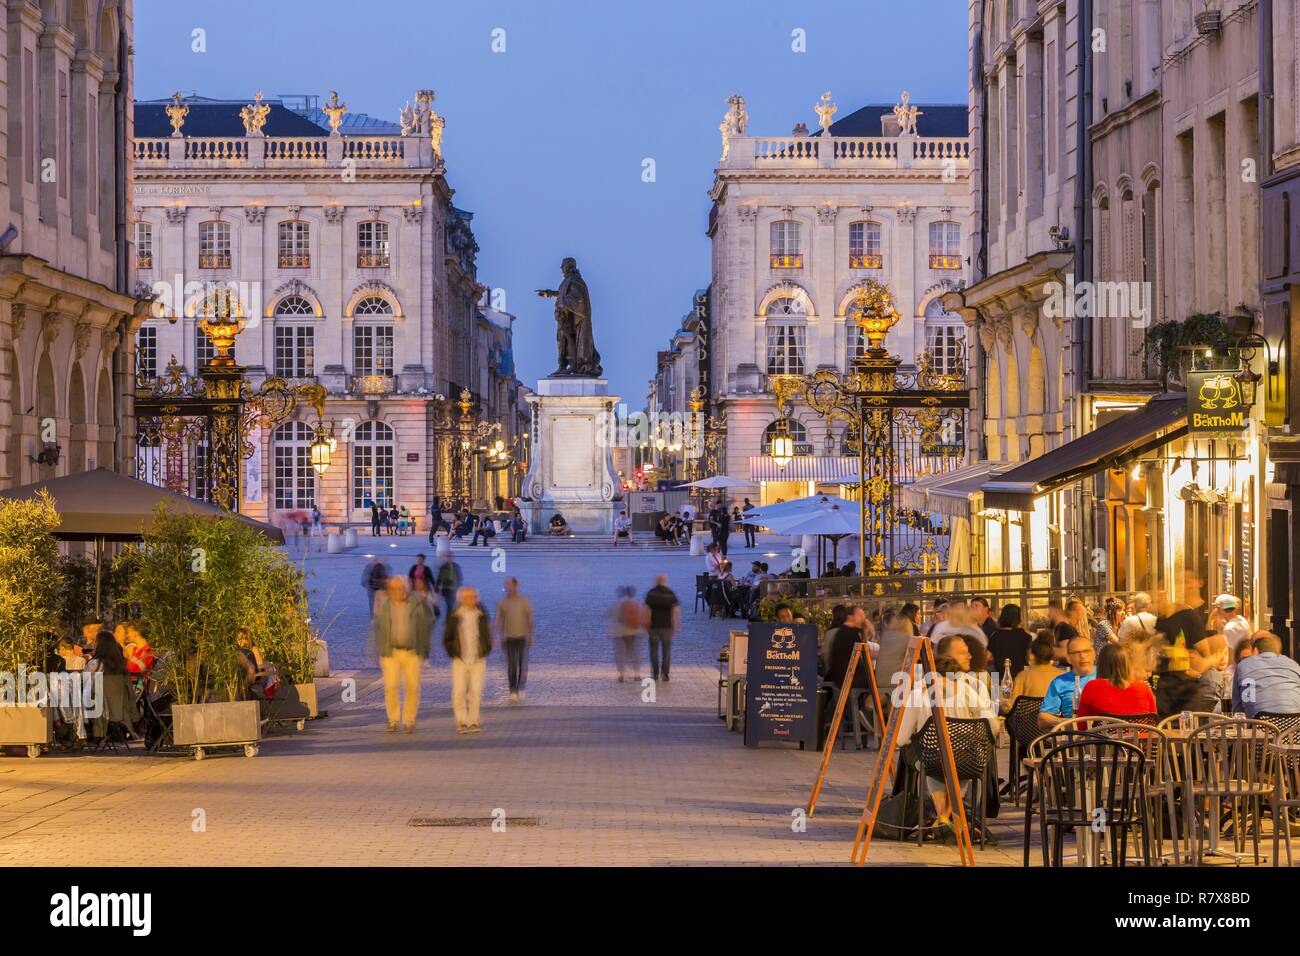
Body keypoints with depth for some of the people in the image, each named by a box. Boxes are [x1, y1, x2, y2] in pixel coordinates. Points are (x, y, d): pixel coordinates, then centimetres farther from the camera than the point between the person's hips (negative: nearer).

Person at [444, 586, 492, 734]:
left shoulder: (481, 615, 5)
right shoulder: (454, 617, -1)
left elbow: (487, 635, 17)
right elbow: (447, 638, 7)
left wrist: (486, 650, 6)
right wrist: (453, 652, -2)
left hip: (478, 660, 2)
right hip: (460, 661, -2)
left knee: (476, 692, 1)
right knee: (459, 691, -10)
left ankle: (473, 722, 10)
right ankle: (461, 722, -3)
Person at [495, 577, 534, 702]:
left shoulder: (524, 602, -2)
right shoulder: (502, 603, 2)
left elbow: (530, 620, 1)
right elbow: (500, 622, 7)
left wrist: (530, 637, -3)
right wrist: (501, 639, 3)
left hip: (522, 637, 0)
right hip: (509, 638, 0)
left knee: (522, 665, 2)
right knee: (511, 666, -6)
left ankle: (521, 690, 19)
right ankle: (513, 692, -3)